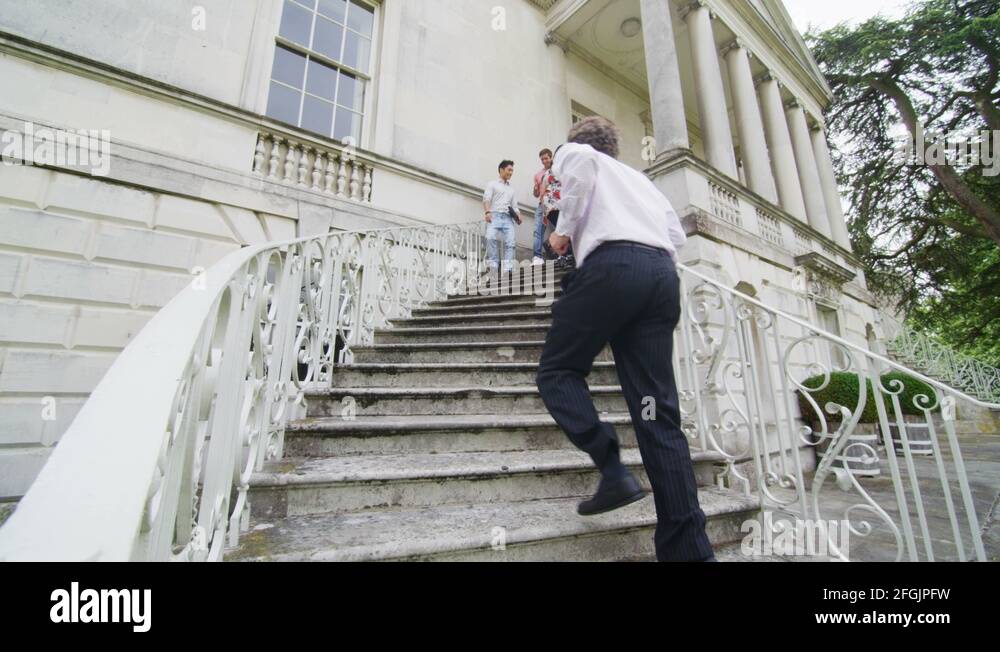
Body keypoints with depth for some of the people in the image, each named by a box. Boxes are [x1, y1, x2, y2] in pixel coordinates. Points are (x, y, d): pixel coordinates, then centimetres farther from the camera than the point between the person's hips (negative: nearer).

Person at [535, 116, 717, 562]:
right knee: (658, 411, 0)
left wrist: (565, 229, 2)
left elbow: (580, 160, -5)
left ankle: (612, 468, -11)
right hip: (664, 274, 6)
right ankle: (689, 550, -1)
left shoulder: (573, 151, 22)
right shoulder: (639, 177, 38)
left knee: (557, 371, 6)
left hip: (613, 264, -6)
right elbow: (677, 233, 28)